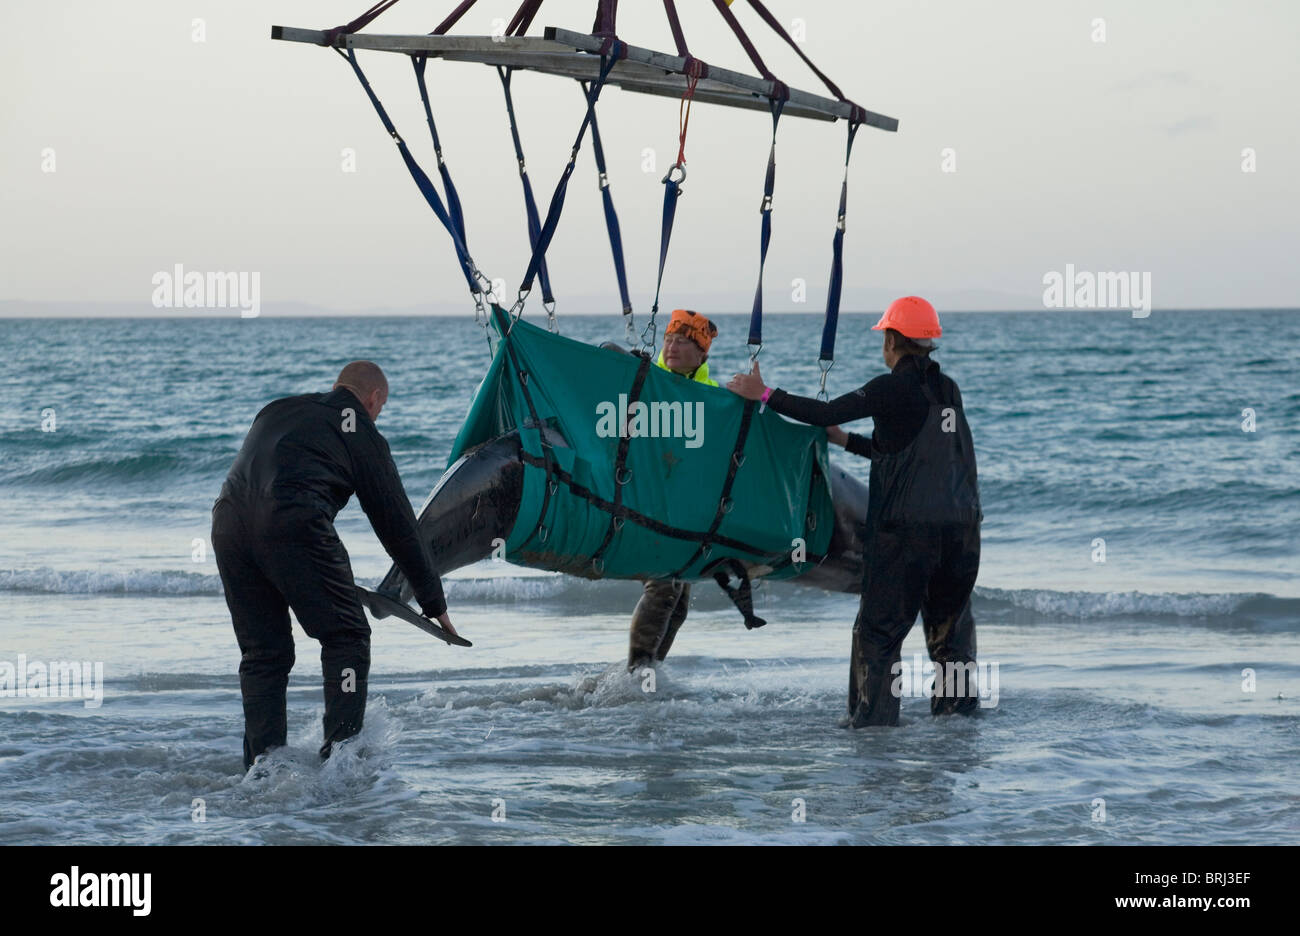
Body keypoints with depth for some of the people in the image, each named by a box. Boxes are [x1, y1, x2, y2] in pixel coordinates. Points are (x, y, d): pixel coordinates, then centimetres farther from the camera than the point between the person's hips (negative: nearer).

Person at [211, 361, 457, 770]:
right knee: (347, 637, 7)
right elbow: (398, 526, 19)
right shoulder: (363, 436, 17)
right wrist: (434, 604, 26)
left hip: (228, 521, 6)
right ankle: (341, 749, -3)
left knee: (263, 652, 15)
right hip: (293, 524, -6)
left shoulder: (277, 410, 31)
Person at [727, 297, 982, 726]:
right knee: (949, 622, 20)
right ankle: (959, 704, 22)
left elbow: (827, 413, -11)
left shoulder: (893, 388, -9)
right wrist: (847, 441, 30)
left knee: (878, 627, 3)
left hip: (906, 528, -6)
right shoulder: (948, 390, 13)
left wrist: (763, 395, -3)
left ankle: (874, 716, 2)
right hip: (961, 526, 6)